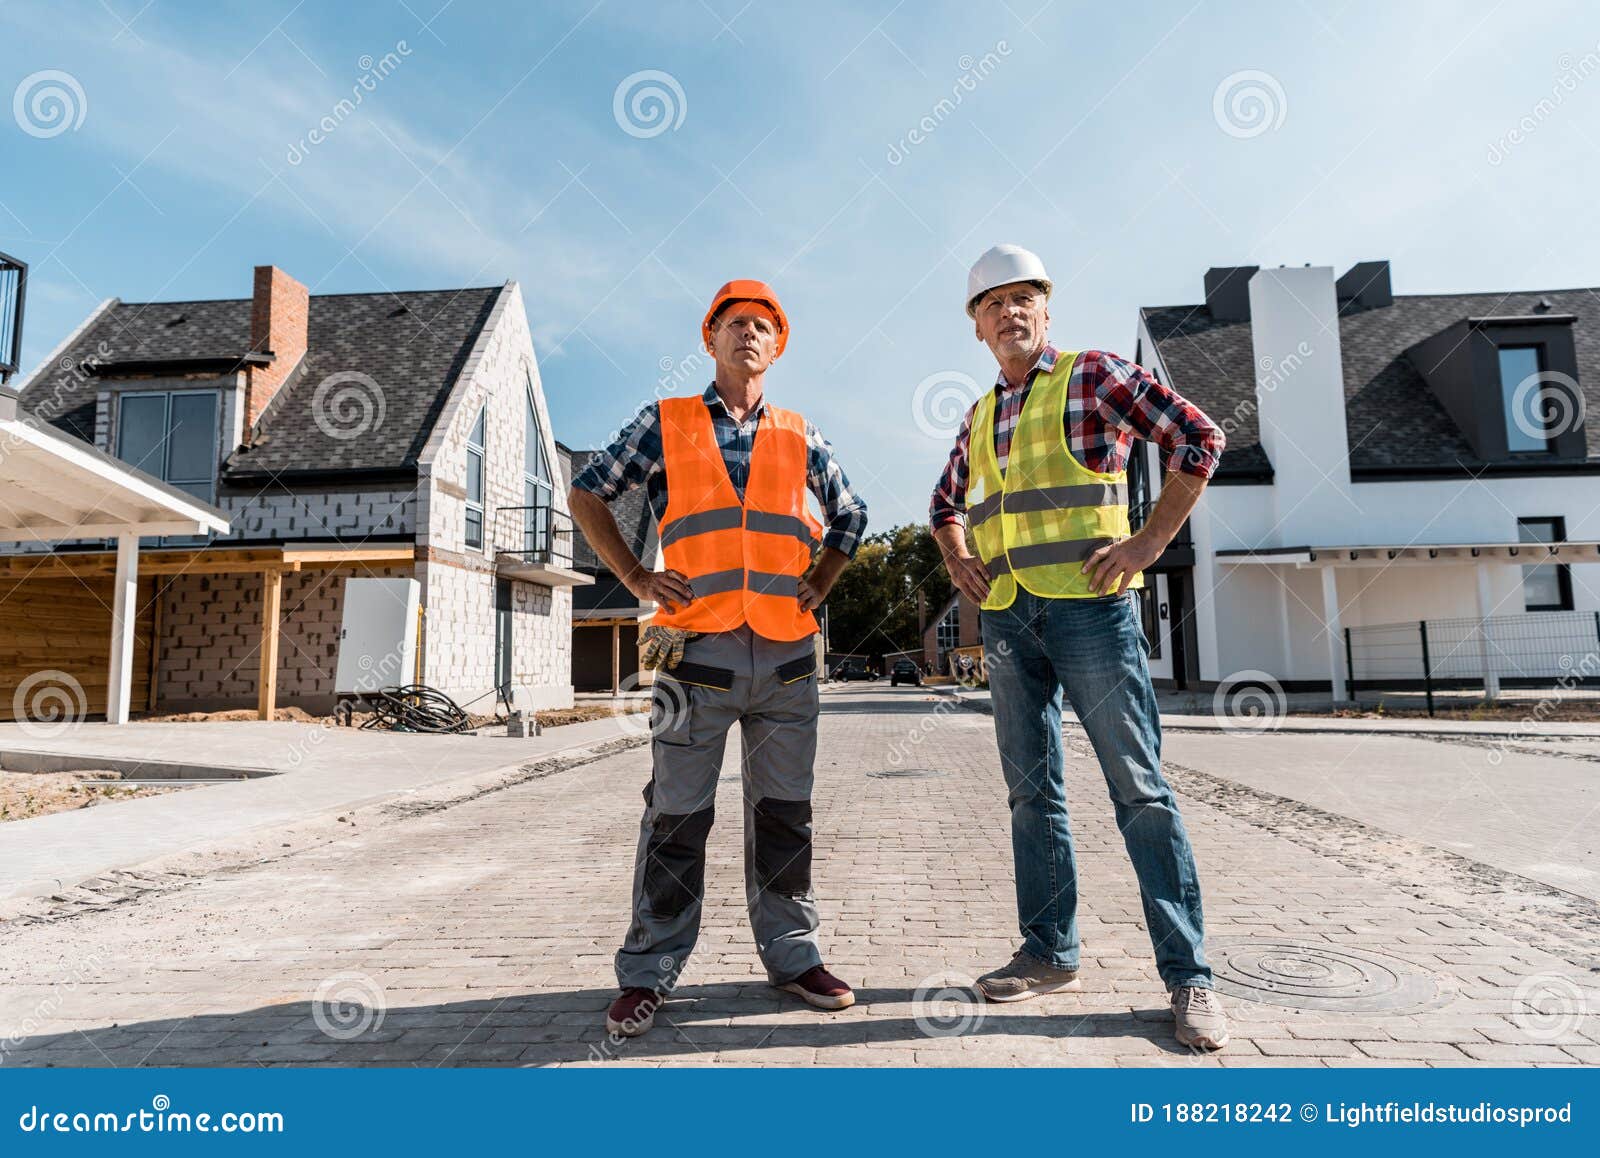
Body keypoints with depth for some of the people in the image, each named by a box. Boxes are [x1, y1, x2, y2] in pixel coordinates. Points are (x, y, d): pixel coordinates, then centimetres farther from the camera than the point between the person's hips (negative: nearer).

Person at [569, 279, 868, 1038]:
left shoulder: (800, 437, 14)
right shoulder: (664, 423, 7)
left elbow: (850, 513, 26)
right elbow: (588, 493, 12)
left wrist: (820, 584, 11)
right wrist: (635, 578, 2)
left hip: (787, 654, 3)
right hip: (698, 652, -2)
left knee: (784, 812, 10)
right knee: (677, 815, 3)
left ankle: (793, 956, 25)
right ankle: (648, 973, 17)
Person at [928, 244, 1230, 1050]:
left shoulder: (1094, 375, 2)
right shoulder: (980, 416, 18)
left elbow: (1198, 438, -4)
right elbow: (945, 501, 32)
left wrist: (1149, 543, -10)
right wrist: (957, 559, 12)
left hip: (1087, 605, -6)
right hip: (1005, 616, 6)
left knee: (1139, 787, -5)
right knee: (1032, 791, 9)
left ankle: (1188, 975, 5)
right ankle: (1050, 954, 20)